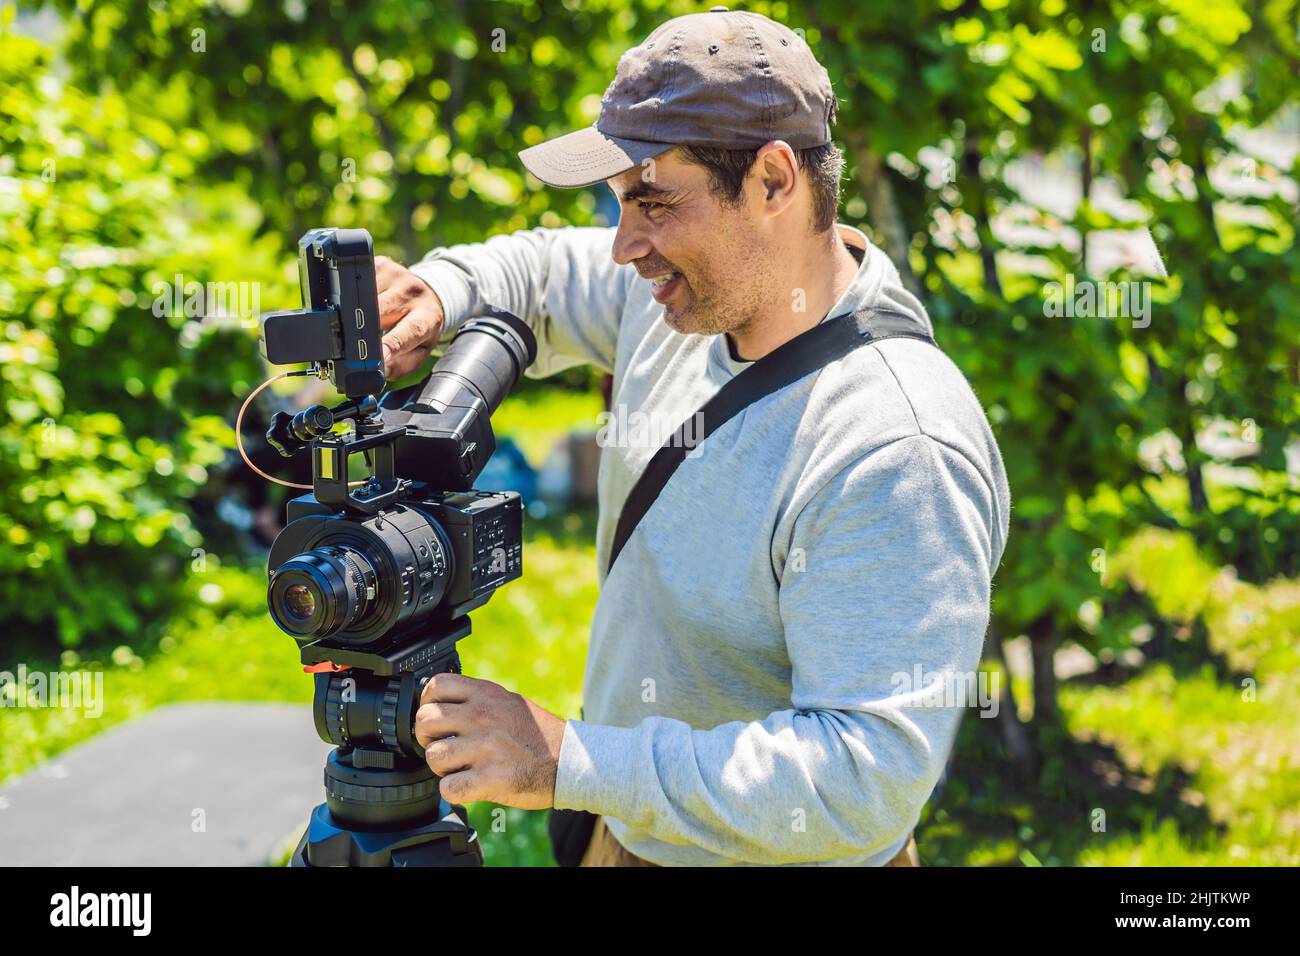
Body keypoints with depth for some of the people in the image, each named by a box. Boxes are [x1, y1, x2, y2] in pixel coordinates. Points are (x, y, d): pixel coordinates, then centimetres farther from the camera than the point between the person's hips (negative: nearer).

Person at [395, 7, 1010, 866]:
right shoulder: (687, 296, -7)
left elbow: (868, 778, -36)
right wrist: (436, 297, -9)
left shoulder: (897, 456, -33)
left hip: (775, 853, -7)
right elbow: (546, 273, 14)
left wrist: (570, 765, -37)